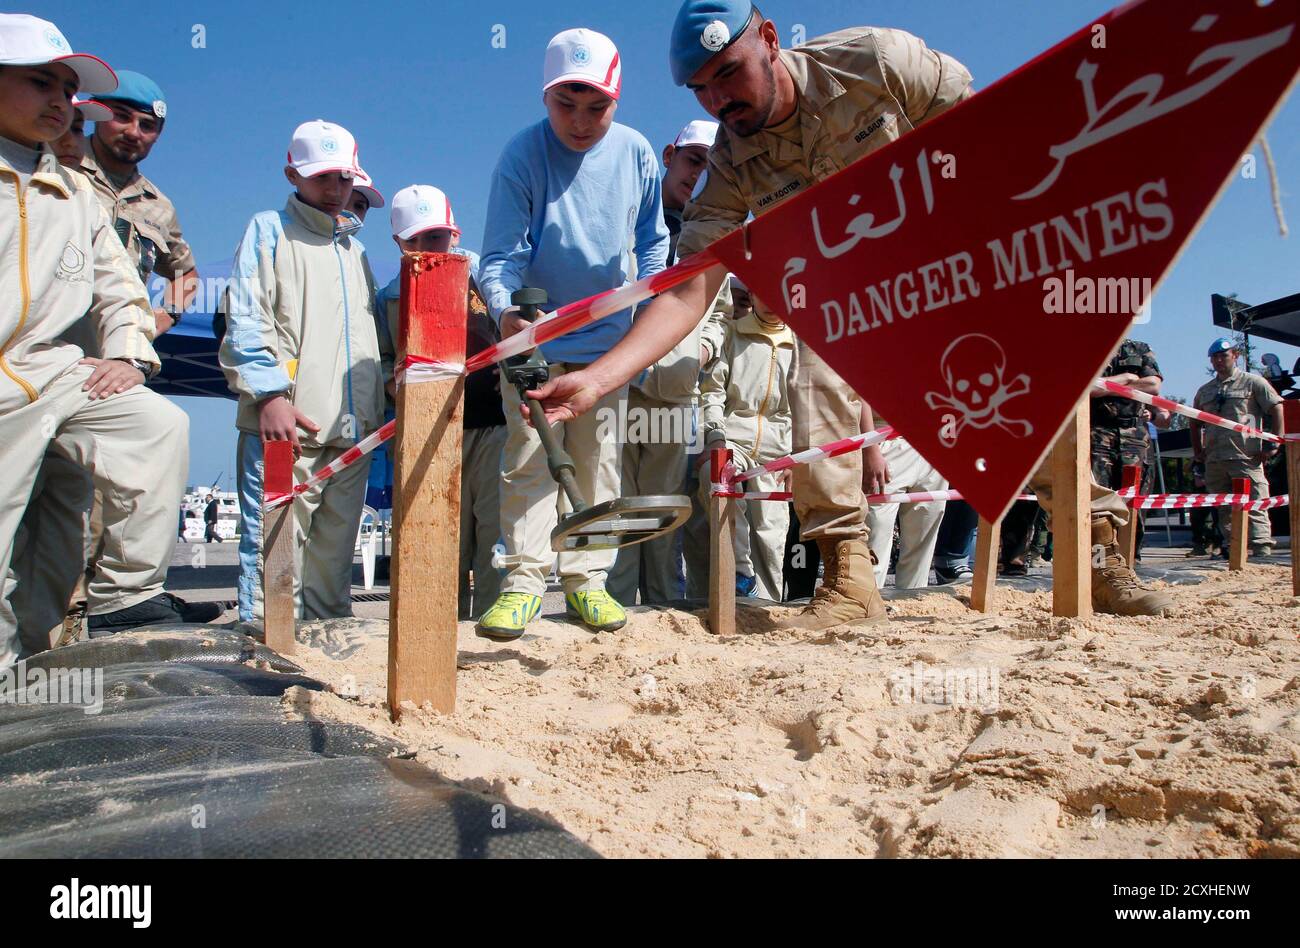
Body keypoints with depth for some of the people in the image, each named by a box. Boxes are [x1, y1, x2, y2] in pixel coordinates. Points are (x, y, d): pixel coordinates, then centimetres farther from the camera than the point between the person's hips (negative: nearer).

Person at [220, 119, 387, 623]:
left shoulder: (355, 247, 26)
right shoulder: (269, 229, 9)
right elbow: (245, 322, -2)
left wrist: (376, 412, 19)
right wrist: (269, 394, -15)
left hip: (351, 429, 6)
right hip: (285, 424, -5)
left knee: (334, 553, 8)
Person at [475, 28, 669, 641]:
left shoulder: (636, 153, -2)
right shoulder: (522, 156, -11)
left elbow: (652, 240, 12)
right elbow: (502, 253, -14)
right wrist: (503, 309, -33)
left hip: (608, 339, 3)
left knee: (597, 462, 6)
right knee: (530, 456, -3)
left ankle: (586, 577, 16)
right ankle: (525, 577, 6)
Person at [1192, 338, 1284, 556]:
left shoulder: (1252, 382, 5)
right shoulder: (1204, 391, 19)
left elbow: (1276, 409, 1)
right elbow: (1195, 423, 28)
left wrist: (1273, 444, -5)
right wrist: (1198, 451, 18)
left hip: (1247, 458, -5)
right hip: (1214, 460, 6)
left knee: (1253, 507, -11)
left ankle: (1262, 551, -12)